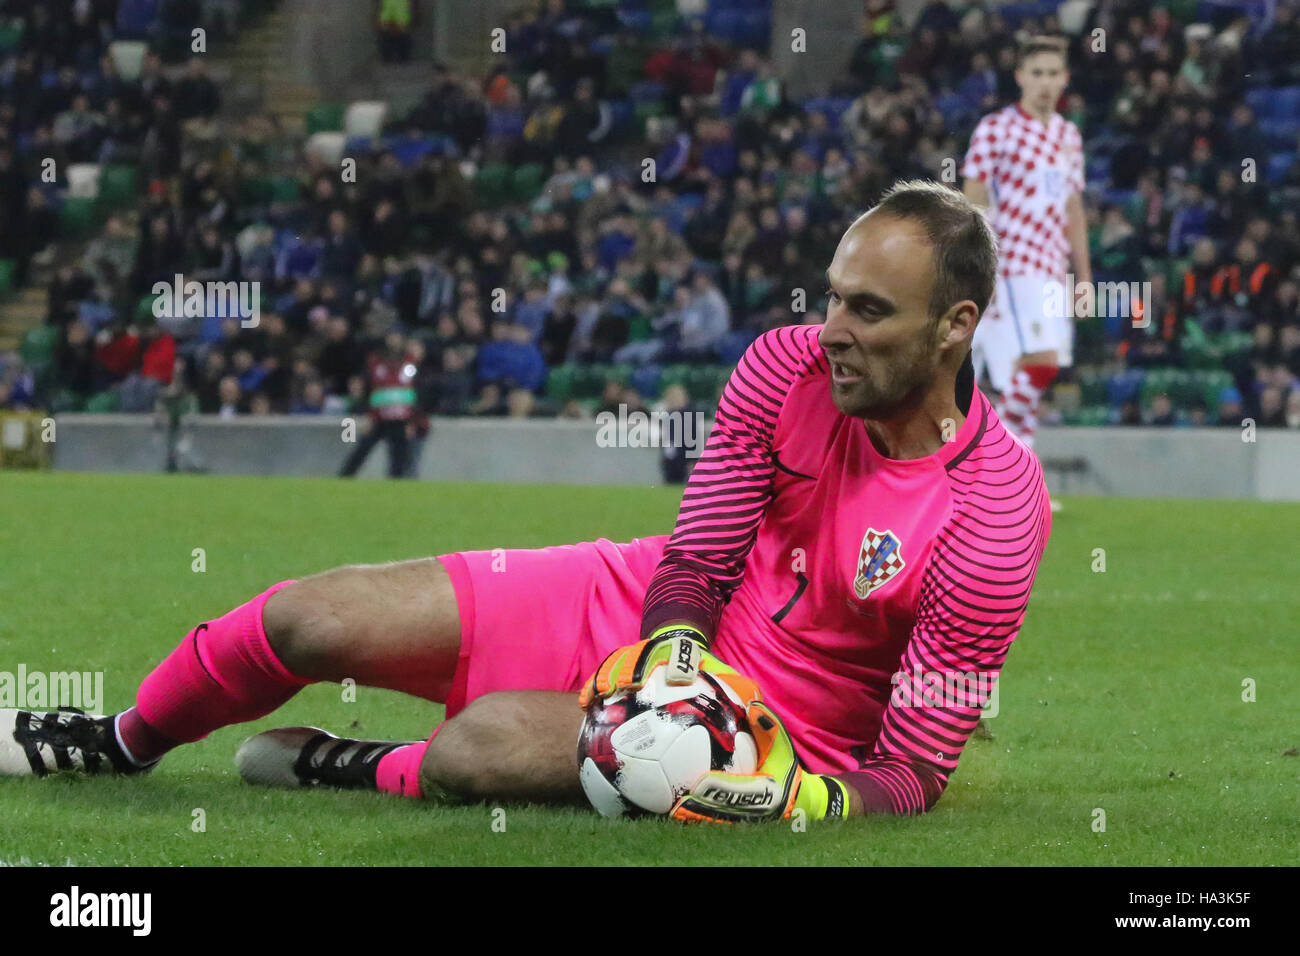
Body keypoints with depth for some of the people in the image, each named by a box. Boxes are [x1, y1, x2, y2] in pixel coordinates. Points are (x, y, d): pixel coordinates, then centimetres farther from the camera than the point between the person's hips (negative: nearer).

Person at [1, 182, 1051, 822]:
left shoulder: (993, 515, -26)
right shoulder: (787, 367, -11)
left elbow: (913, 774, -20)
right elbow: (697, 559, -1)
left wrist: (800, 798, -39)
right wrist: (670, 658, -22)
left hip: (765, 727, -6)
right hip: (642, 600, 6)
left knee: (481, 745, -33)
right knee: (311, 620, 0)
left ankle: (360, 769, 2)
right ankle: (122, 741, 28)